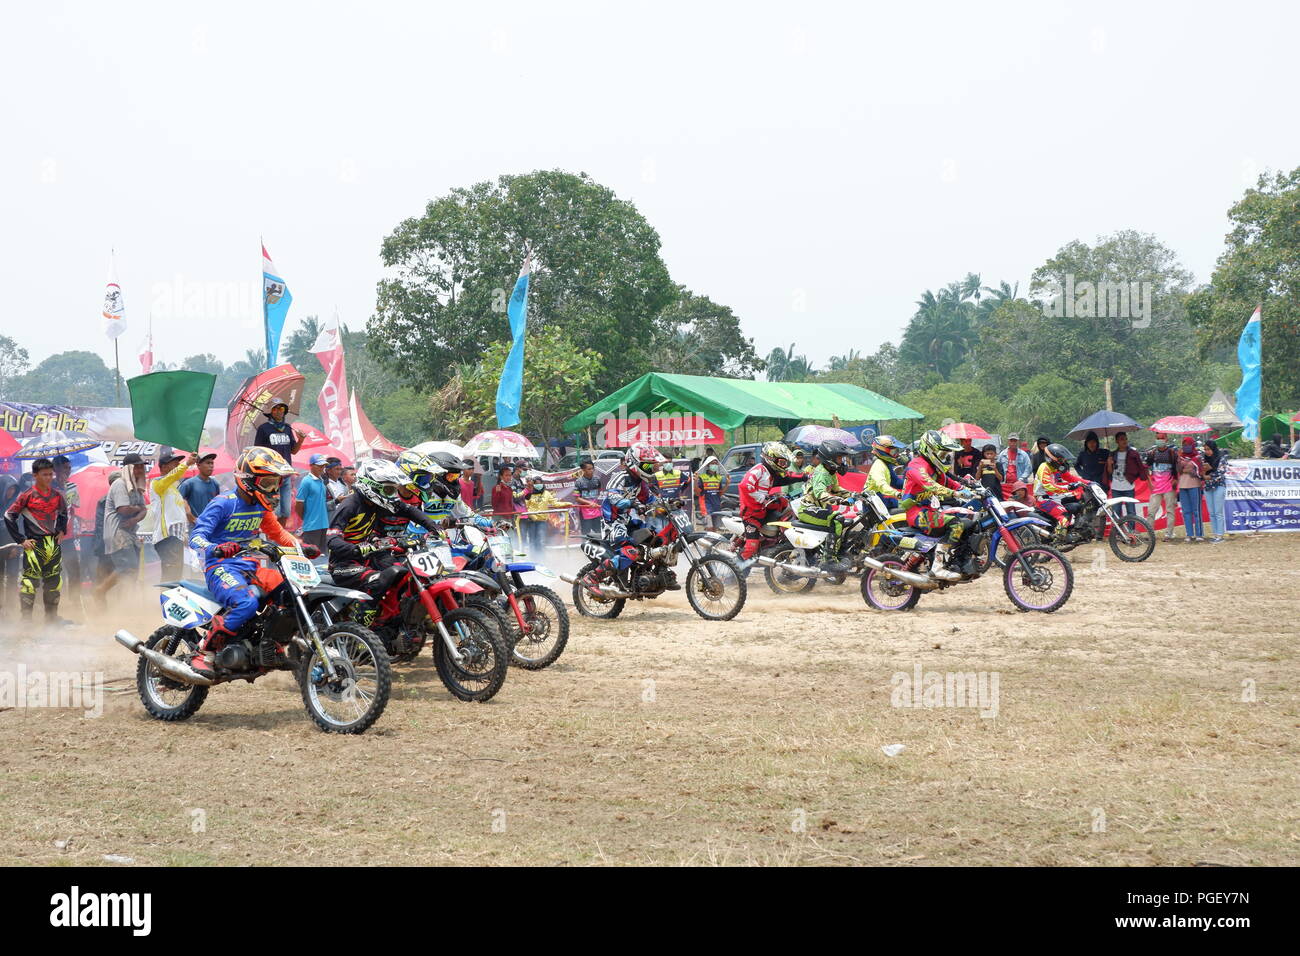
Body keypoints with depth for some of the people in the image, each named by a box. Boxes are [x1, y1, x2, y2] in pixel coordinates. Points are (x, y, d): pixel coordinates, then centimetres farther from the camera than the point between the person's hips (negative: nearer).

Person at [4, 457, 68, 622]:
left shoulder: (57, 495, 7)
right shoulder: (28, 495, -8)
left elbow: (63, 512, 28)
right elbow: (9, 516, -6)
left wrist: (62, 530, 13)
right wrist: (21, 540, -7)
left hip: (54, 544, 5)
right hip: (35, 545, -5)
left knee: (54, 583, 11)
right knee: (30, 582, -8)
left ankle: (52, 618, 21)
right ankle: (26, 620, -4)